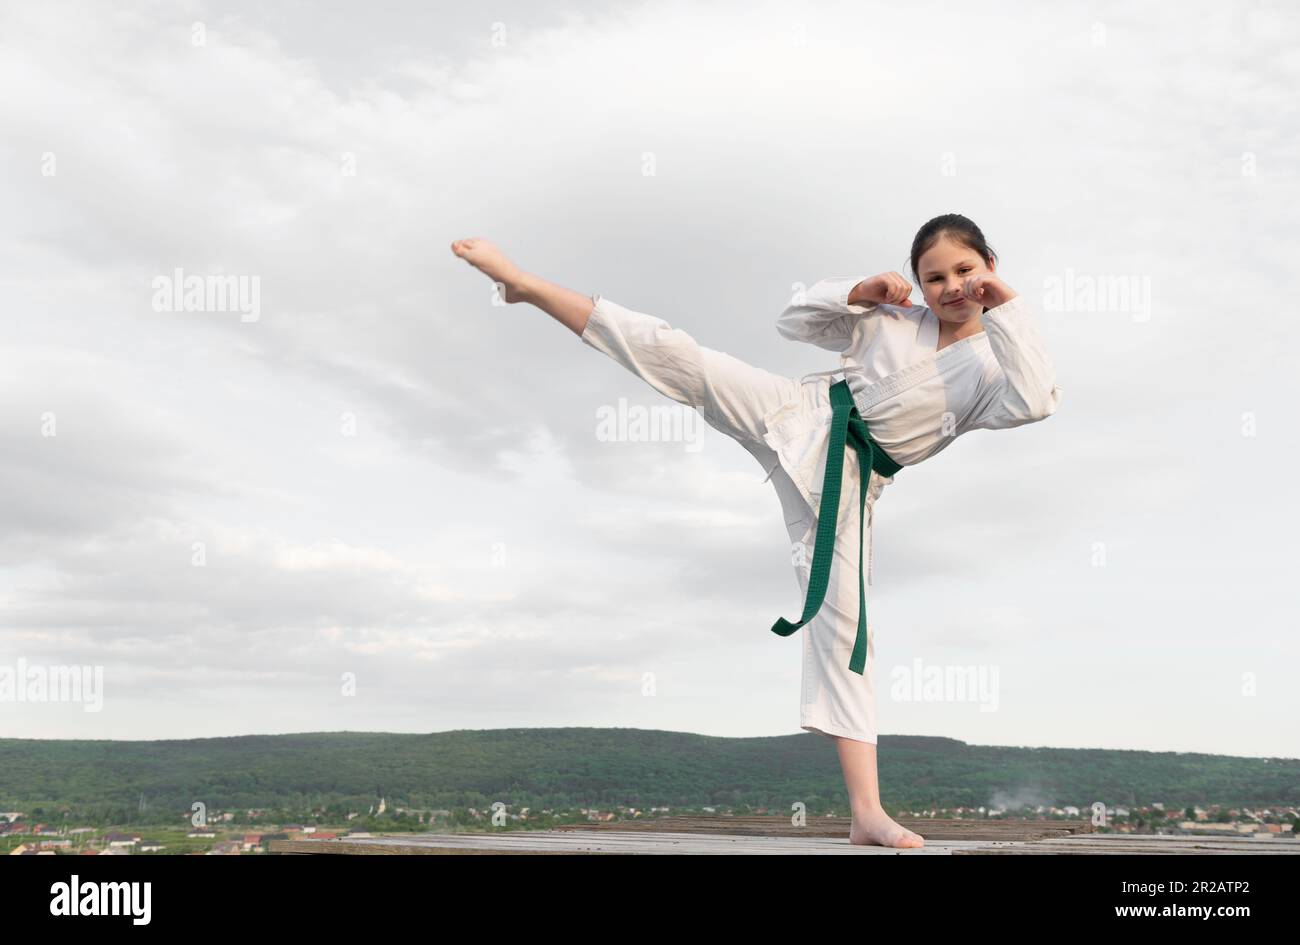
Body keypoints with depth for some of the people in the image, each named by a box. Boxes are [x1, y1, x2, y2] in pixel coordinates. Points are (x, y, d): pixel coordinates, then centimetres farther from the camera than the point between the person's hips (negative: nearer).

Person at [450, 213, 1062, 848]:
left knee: (842, 620, -7)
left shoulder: (993, 362, 4)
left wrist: (1009, 309, -16)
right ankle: (523, 283, -2)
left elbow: (1036, 403, -19)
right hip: (800, 415, 1)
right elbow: (794, 320, 13)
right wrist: (861, 291, -1)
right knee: (678, 356, -14)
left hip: (845, 482, -1)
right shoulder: (889, 319, 9)